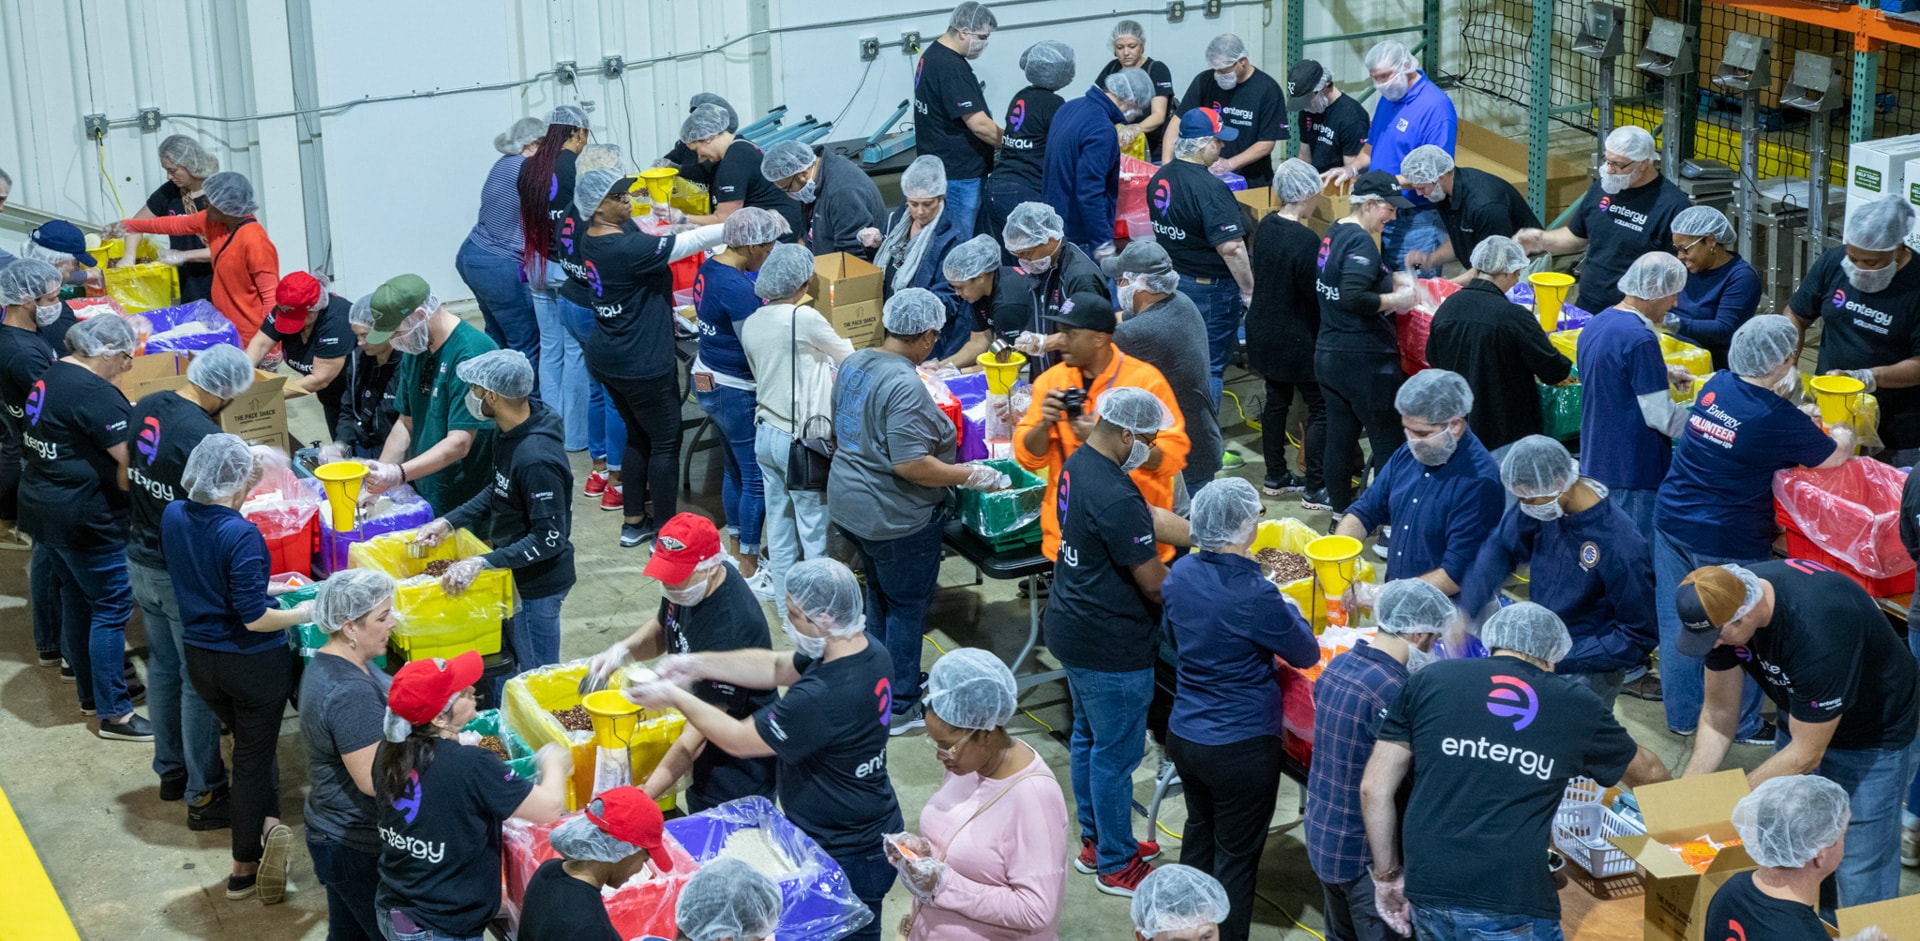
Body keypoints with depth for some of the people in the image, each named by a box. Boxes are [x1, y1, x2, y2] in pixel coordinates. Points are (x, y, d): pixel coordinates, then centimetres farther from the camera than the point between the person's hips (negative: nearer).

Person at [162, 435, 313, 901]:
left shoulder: (173, 517, -5)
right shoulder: (242, 535, -26)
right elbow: (254, 618, -25)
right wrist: (299, 614, -8)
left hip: (201, 660, 6)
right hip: (254, 665, -6)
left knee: (251, 744, 26)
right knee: (253, 757, 10)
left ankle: (267, 824, 11)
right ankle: (244, 869, 19)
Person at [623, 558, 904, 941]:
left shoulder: (819, 700, -34)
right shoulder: (869, 652, -6)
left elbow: (737, 740, -19)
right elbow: (775, 667, 7)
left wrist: (676, 698, -6)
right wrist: (696, 665, 1)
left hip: (847, 860, -9)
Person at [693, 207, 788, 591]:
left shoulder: (709, 268, 2)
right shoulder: (738, 289, -26)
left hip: (707, 379, 10)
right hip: (735, 392, -10)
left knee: (734, 467, 22)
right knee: (757, 479, 0)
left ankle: (736, 551, 35)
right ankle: (749, 573, 8)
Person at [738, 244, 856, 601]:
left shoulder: (751, 324, 4)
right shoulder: (804, 318, -16)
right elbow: (848, 357, -1)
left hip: (766, 434, 7)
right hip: (800, 439, -7)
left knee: (779, 524, 15)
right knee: (816, 530, 2)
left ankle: (785, 598, 23)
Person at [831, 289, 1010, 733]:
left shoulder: (853, 364, 0)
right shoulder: (905, 385, -27)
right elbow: (910, 464, -29)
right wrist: (970, 475, -19)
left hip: (849, 504, 9)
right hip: (895, 518, -9)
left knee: (879, 594, 24)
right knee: (907, 607, 7)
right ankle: (901, 709, 16)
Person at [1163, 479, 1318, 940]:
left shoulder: (1181, 572, -5)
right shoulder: (1255, 596, -26)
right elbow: (1307, 655, -9)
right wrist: (1288, 611, 8)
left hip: (1183, 734, 7)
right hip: (1241, 747, -7)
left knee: (1200, 829, 28)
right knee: (1236, 856, 9)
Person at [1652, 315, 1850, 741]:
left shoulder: (1716, 386, -1)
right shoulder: (1778, 419, -19)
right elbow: (1834, 456, -1)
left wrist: (1805, 421, 22)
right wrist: (1844, 433, 20)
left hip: (1672, 524, 6)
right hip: (1729, 543, -6)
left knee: (1678, 624, 16)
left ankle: (1681, 716, 31)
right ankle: (1743, 725, 27)